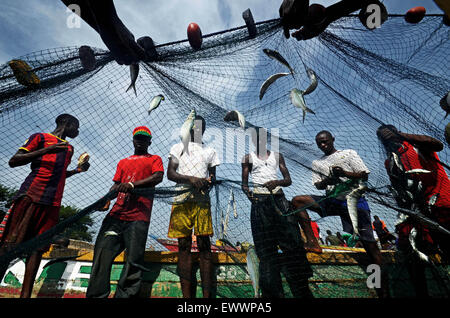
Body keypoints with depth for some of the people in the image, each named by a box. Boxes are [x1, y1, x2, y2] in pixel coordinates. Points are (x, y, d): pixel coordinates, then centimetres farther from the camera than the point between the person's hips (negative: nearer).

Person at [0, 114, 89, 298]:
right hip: (31, 195, -5)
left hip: (52, 203, 5)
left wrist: (77, 170, 18)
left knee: (38, 248, 0)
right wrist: (47, 150, -9)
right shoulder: (40, 137, 9)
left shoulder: (69, 148, 27)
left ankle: (25, 295, 1)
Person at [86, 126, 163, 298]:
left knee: (133, 261, -8)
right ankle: (96, 295, 4)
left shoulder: (155, 159, 13)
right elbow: (116, 185, 21)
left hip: (138, 217, -4)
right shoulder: (123, 162, 27)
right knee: (103, 251, -5)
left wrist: (132, 184, -18)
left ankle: (125, 296, 1)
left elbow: (158, 177, -6)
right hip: (116, 213, 4)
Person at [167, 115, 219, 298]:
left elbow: (213, 176, 18)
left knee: (204, 245, -3)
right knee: (184, 245, 0)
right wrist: (190, 178, -13)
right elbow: (170, 173, 4)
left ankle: (207, 293, 0)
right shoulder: (178, 148, 14)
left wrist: (209, 182, -7)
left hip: (202, 200, 1)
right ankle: (187, 294, 6)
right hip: (182, 200, 0)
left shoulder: (210, 151, 19)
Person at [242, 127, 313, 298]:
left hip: (278, 198, 2)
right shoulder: (248, 158, 13)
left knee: (291, 240, -5)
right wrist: (249, 195, -12)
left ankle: (301, 290, 4)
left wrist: (277, 182, -11)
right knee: (266, 245, -1)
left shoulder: (277, 156, 17)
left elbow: (288, 180, 11)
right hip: (260, 201, -1)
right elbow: (244, 184, 9)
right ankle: (273, 292, 7)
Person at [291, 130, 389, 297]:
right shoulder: (317, 163, 17)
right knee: (297, 200, -14)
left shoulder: (348, 153, 8)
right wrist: (327, 180, -12)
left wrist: (345, 173, -16)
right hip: (332, 201, 4)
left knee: (369, 243, -6)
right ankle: (311, 239, -15)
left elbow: (364, 176, 2)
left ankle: (383, 289, 6)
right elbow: (318, 185, 10)